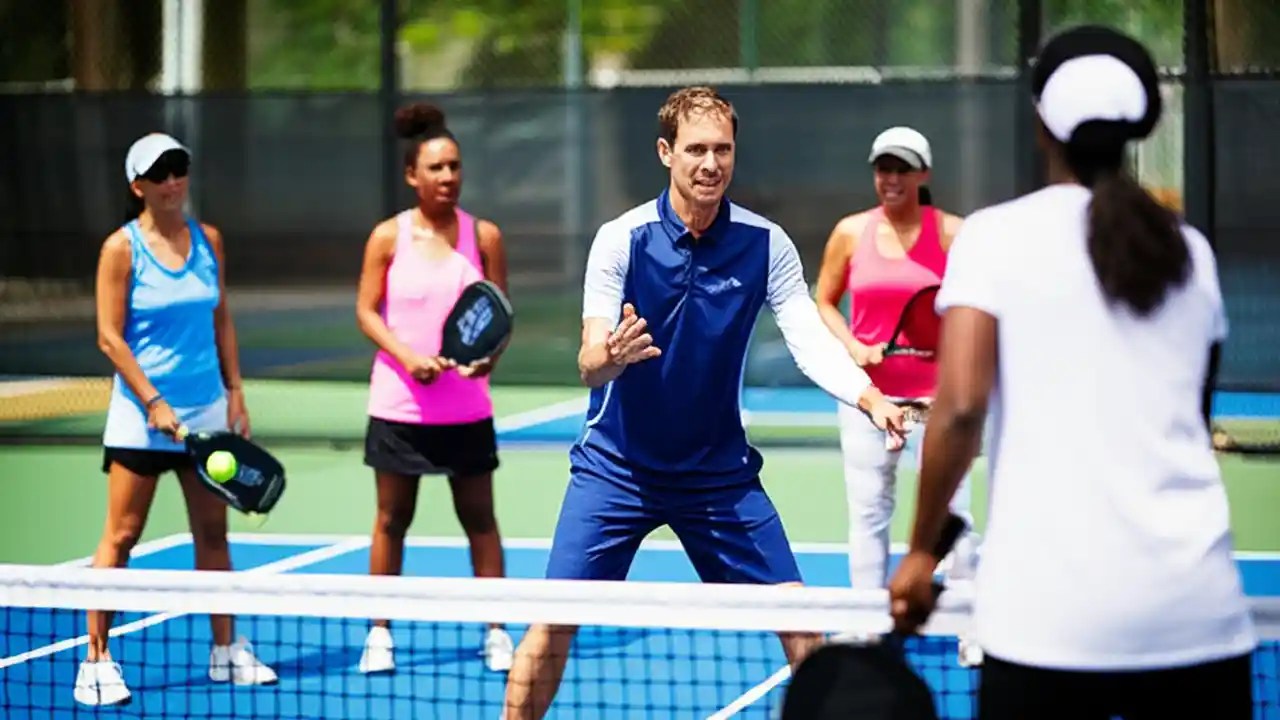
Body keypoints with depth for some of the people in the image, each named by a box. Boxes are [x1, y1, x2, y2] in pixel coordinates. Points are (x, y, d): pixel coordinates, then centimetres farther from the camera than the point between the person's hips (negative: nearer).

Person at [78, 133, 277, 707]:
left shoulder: (208, 239, 7)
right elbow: (109, 336, -9)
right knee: (121, 535, -3)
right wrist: (153, 402, -15)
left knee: (212, 532, 10)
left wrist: (234, 391, 8)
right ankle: (96, 660, 1)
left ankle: (225, 651, 18)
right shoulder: (122, 248, -7)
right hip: (141, 416, -5)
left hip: (206, 412, 5)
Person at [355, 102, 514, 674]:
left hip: (466, 406, 1)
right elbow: (366, 311, -2)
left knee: (480, 519, 5)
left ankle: (496, 633, 13)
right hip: (399, 405, -1)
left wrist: (489, 351, -18)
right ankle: (380, 633, 17)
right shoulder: (389, 237, -2)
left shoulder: (483, 236, 0)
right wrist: (407, 355, -17)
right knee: (392, 520, 7)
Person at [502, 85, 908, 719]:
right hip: (616, 466, -2)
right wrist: (610, 356, -41)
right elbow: (588, 367, -16)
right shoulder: (621, 239, -12)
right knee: (555, 621, -7)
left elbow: (811, 341, -14)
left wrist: (870, 398, -33)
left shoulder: (766, 245, -6)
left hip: (719, 470, 2)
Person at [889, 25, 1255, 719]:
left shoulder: (996, 234, 1)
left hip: (1053, 610, -3)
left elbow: (960, 407, -9)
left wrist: (921, 551, 1)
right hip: (1198, 605, 3)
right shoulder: (1192, 251, 13)